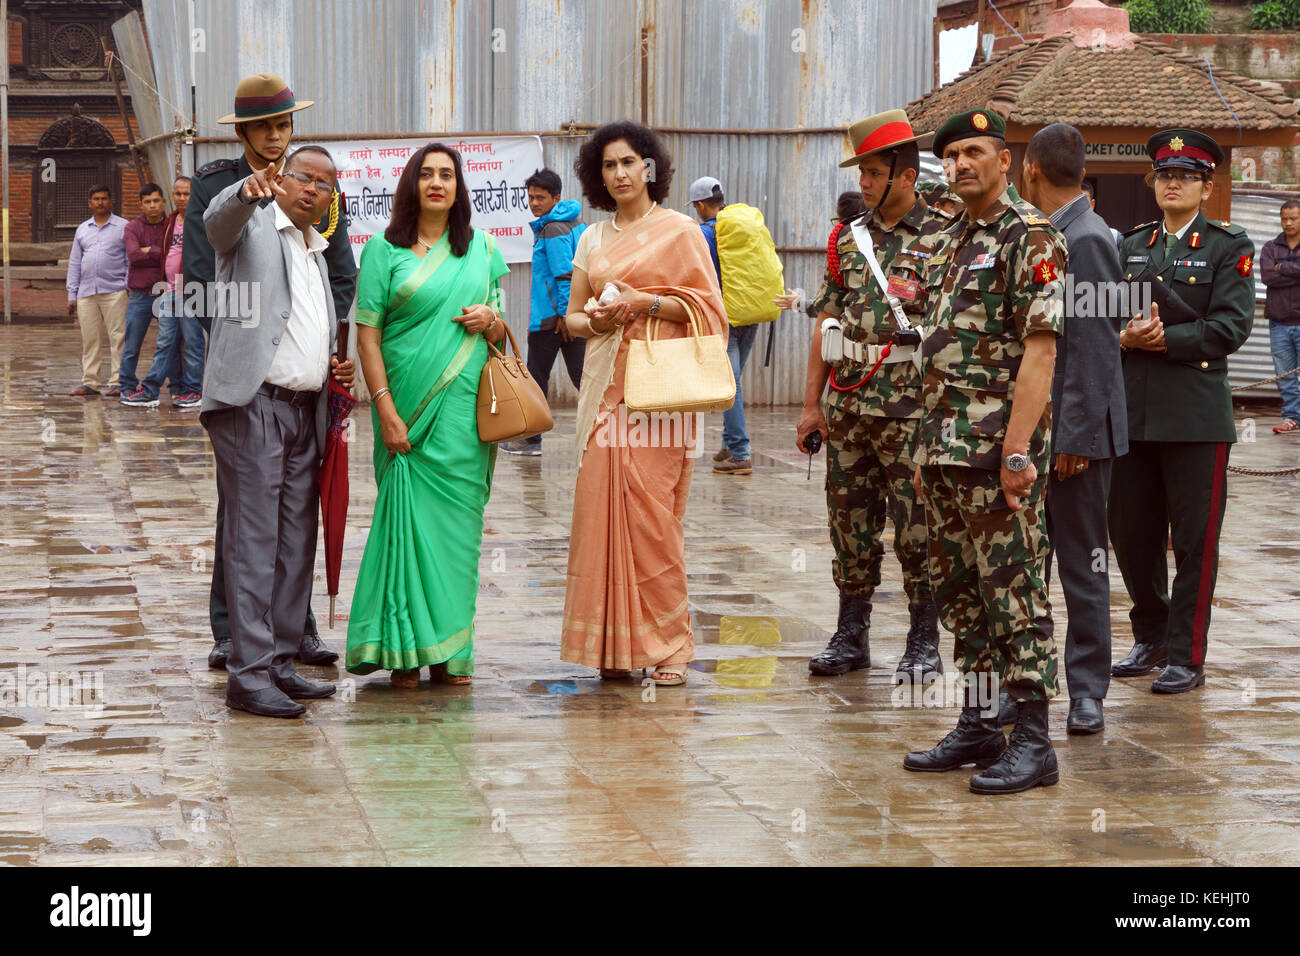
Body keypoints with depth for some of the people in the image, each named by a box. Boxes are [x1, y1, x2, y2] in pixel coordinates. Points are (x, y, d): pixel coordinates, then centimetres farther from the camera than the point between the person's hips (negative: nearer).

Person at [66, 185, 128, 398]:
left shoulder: (123, 227, 6)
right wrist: (72, 294, 13)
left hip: (114, 291, -4)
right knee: (89, 339, 4)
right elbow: (74, 263, 19)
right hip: (86, 292, 4)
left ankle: (117, 382, -5)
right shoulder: (82, 230, 18)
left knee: (117, 337, -7)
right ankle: (90, 382, 9)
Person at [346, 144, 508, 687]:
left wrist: (491, 321, -5)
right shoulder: (385, 250, 2)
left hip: (466, 411, 3)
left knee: (456, 520, 3)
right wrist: (386, 410, -12)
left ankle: (449, 652, 9)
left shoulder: (483, 250, 13)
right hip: (409, 408, -3)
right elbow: (367, 335, -3)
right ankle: (404, 649, 4)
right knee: (408, 516, -3)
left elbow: (505, 331, 20)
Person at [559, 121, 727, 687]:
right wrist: (594, 321, -4)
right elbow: (572, 316, 18)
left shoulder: (679, 231, 3)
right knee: (601, 506, -2)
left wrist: (646, 303, -13)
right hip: (606, 385, 5)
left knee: (651, 509, -10)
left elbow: (706, 306, -1)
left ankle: (668, 645, -4)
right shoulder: (593, 239, 17)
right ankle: (613, 646, 4)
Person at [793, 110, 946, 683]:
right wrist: (812, 403, 9)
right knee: (851, 524, 10)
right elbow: (827, 323, 13)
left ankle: (924, 645, 8)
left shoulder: (941, 240, -4)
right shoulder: (850, 240, 12)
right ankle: (851, 636, 19)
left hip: (912, 407, -5)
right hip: (849, 403, 5)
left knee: (917, 530, -1)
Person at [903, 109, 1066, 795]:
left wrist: (1018, 448, -22)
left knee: (1014, 591, -6)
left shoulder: (1032, 238, -9)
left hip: (998, 449, -9)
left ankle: (1033, 741, -2)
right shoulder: (954, 241, 18)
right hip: (947, 447, 9)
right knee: (961, 590, 12)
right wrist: (927, 447, 18)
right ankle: (978, 727, 20)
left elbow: (1039, 348, -16)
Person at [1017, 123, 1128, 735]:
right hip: (1032, 430, 9)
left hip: (1074, 432, -9)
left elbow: (1095, 346, -18)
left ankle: (1087, 691, 9)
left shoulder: (1087, 239, -15)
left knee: (1082, 565, 1)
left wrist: (1076, 438, -19)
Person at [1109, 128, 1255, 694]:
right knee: (1130, 534, 9)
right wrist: (1126, 337, -9)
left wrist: (1165, 338, -15)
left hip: (1196, 415, -5)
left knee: (1194, 541, 0)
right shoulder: (1129, 248, 15)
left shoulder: (1228, 248, 1)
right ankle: (1151, 639, 27)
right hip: (1132, 412, 5)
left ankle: (1186, 658, 8)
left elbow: (1231, 326, -10)